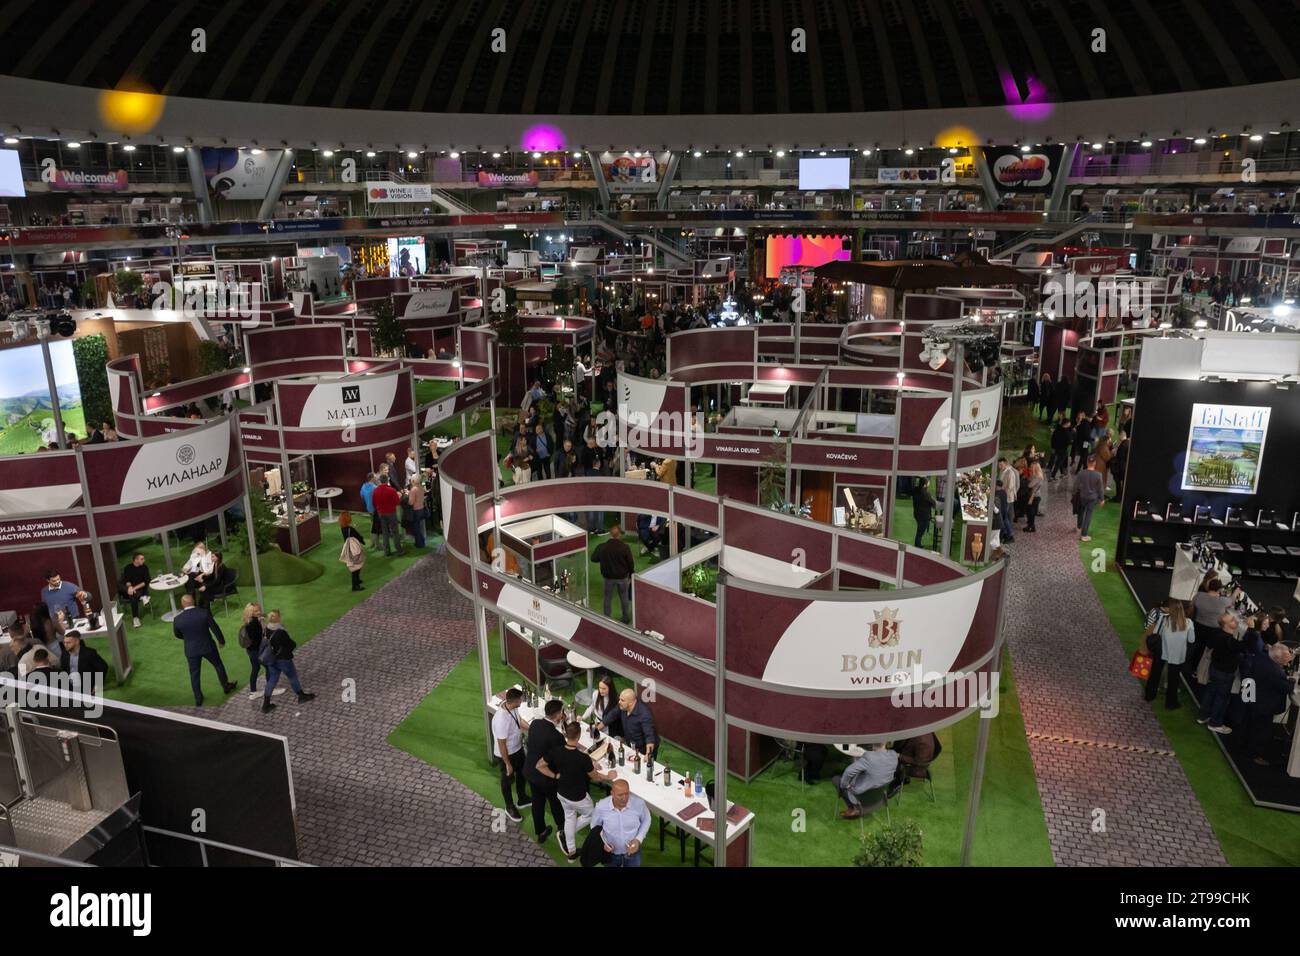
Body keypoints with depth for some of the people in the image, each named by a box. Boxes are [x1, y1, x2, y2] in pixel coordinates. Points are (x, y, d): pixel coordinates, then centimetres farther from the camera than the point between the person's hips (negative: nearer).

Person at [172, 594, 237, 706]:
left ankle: (198, 699, 25)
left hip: (191, 650, 0)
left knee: (194, 674, 15)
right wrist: (221, 640, 6)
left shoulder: (178, 619, -15)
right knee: (218, 665, 23)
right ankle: (226, 686, 40)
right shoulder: (204, 612, -19)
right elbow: (215, 628, -11)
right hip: (208, 646, 0)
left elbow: (177, 635, 3)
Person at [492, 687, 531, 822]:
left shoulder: (511, 706, -16)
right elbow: (501, 744, -29)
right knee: (507, 779, 18)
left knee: (521, 773, 27)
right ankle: (510, 807, 42)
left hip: (518, 748, 8)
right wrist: (508, 764, -19)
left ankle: (522, 798, 52)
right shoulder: (502, 719, -41)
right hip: (507, 753, -8)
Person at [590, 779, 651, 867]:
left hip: (632, 851, 0)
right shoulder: (601, 807, -25)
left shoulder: (638, 803, -23)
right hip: (610, 852, 0)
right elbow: (595, 826, -3)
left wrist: (639, 839, -12)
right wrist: (602, 842, -17)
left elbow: (646, 820, -1)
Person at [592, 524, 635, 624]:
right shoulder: (624, 547, -20)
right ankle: (626, 618, 33)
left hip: (608, 577, 0)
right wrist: (630, 575, 7)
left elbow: (593, 559, -2)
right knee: (624, 598, 19)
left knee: (608, 598, 17)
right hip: (623, 577, 0)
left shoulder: (601, 547, -18)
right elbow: (631, 563, -10)